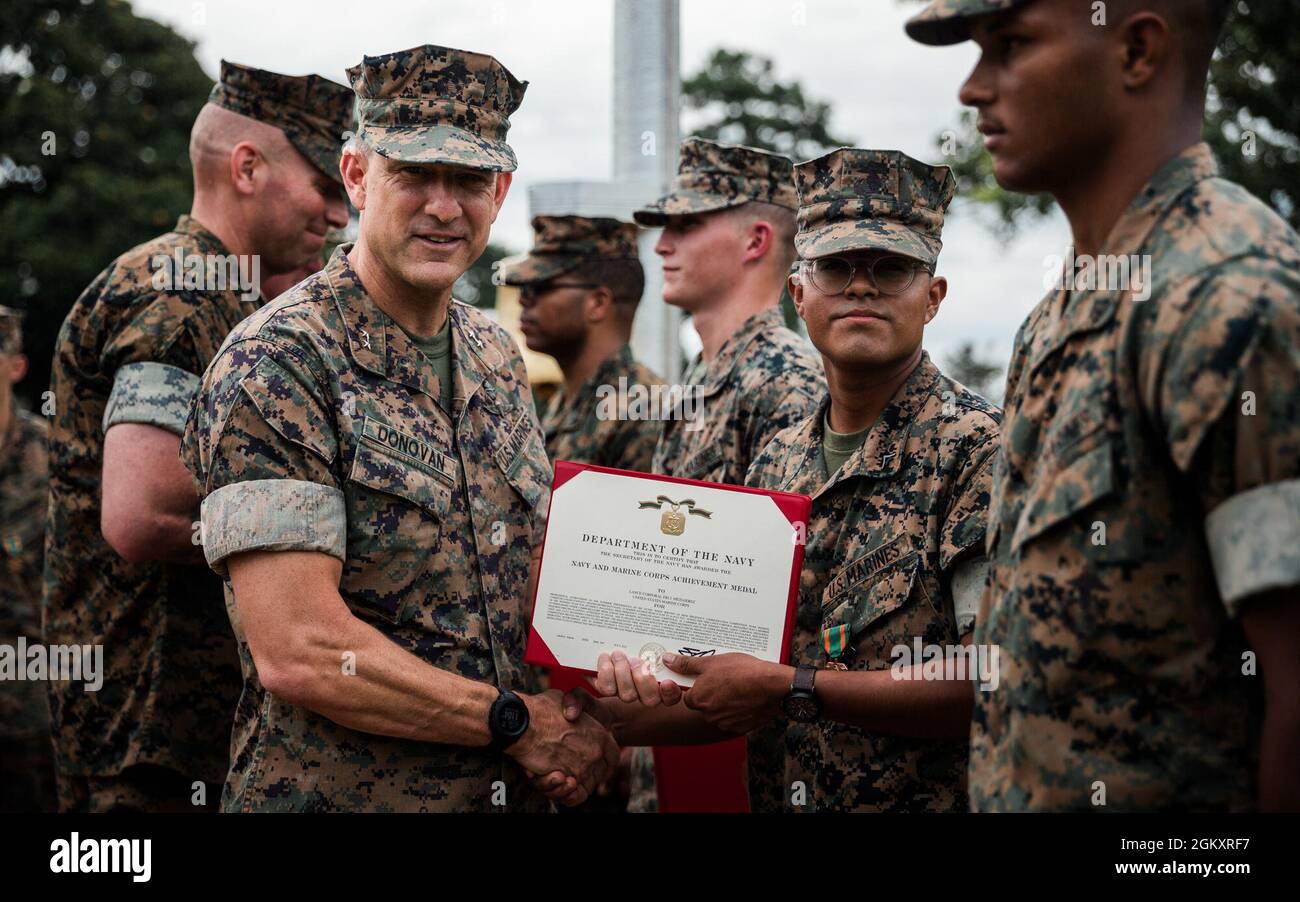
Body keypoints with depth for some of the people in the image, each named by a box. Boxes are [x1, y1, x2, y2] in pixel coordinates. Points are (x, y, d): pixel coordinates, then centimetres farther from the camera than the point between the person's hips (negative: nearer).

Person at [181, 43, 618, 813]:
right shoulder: (274, 370, -16)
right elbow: (297, 654, -23)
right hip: (333, 793, -7)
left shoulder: (497, 357, 7)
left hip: (512, 791, 7)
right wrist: (519, 724, -16)